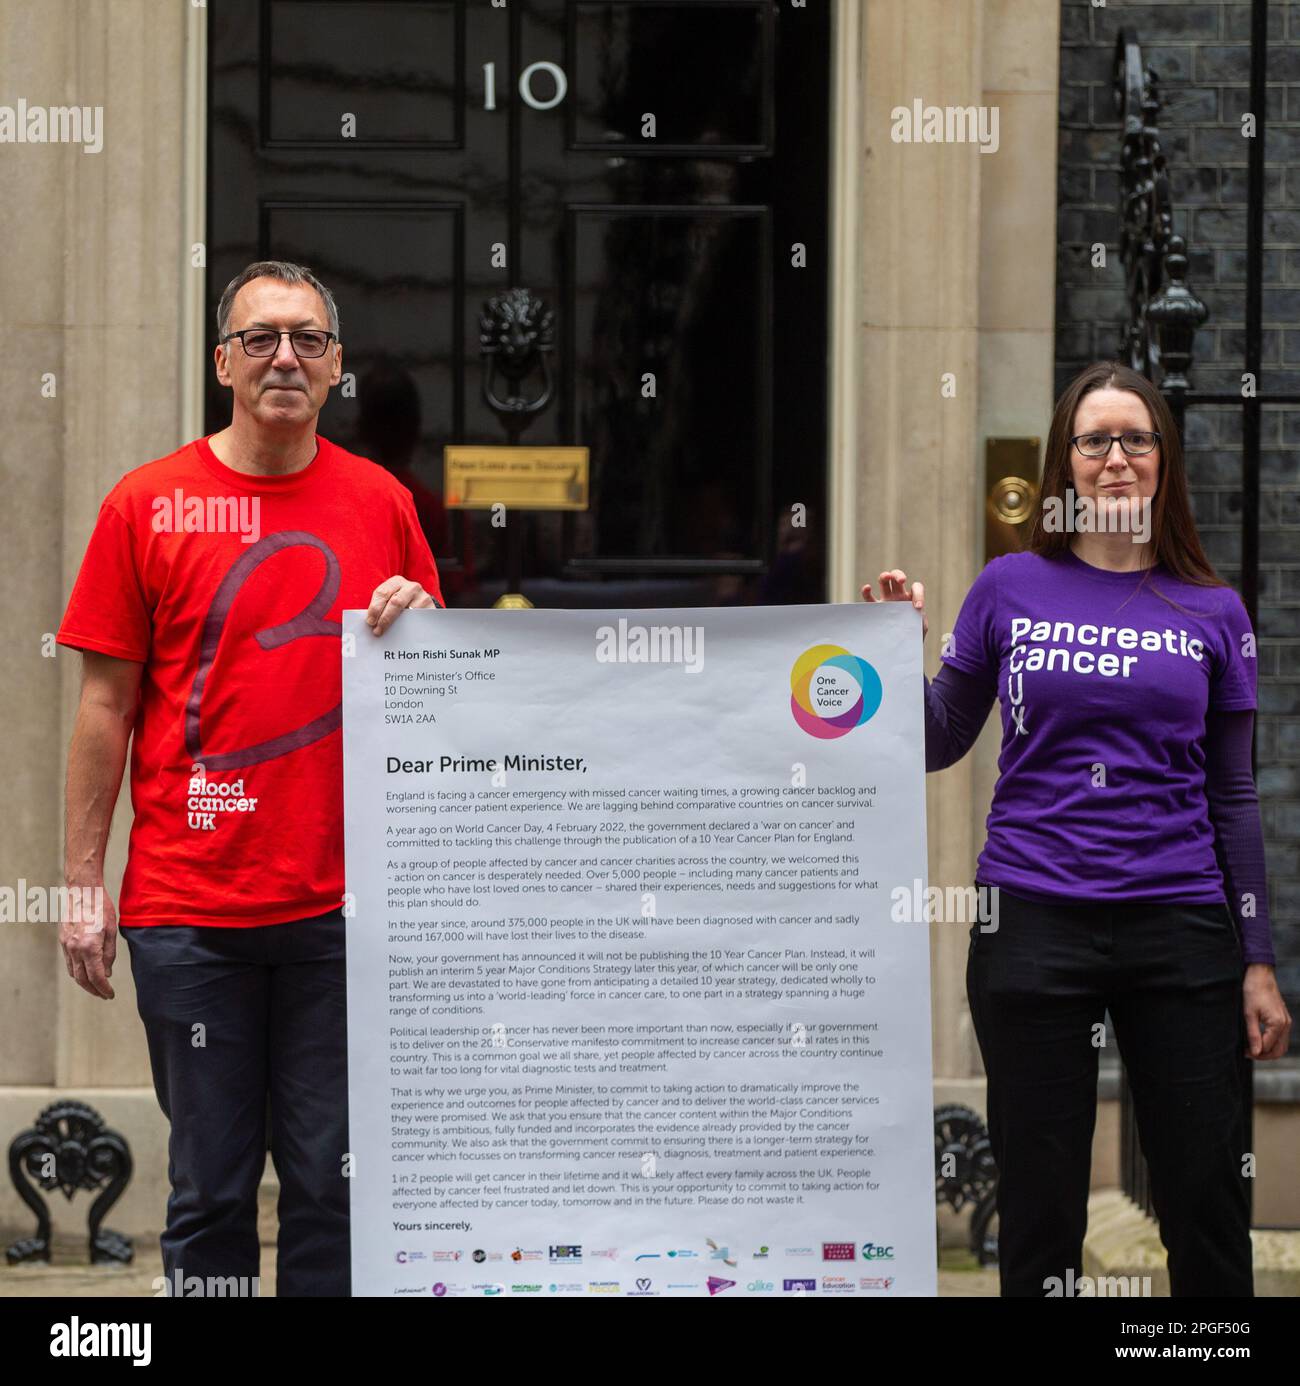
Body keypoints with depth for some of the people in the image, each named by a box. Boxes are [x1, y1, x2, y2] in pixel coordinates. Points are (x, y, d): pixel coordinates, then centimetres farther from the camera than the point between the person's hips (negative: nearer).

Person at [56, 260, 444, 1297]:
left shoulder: (381, 503, 8)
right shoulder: (149, 504, 1)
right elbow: (106, 706, 2)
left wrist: (415, 627, -7)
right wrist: (84, 884, -2)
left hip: (341, 902, 2)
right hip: (188, 907, -2)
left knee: (332, 1181, 5)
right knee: (210, 1186, 4)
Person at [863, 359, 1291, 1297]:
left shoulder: (1212, 612, 7)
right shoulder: (1011, 588, 5)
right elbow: (938, 746, 12)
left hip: (1179, 932, 1)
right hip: (1035, 927, -1)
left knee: (1209, 1212, 2)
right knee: (1041, 1217, 5)